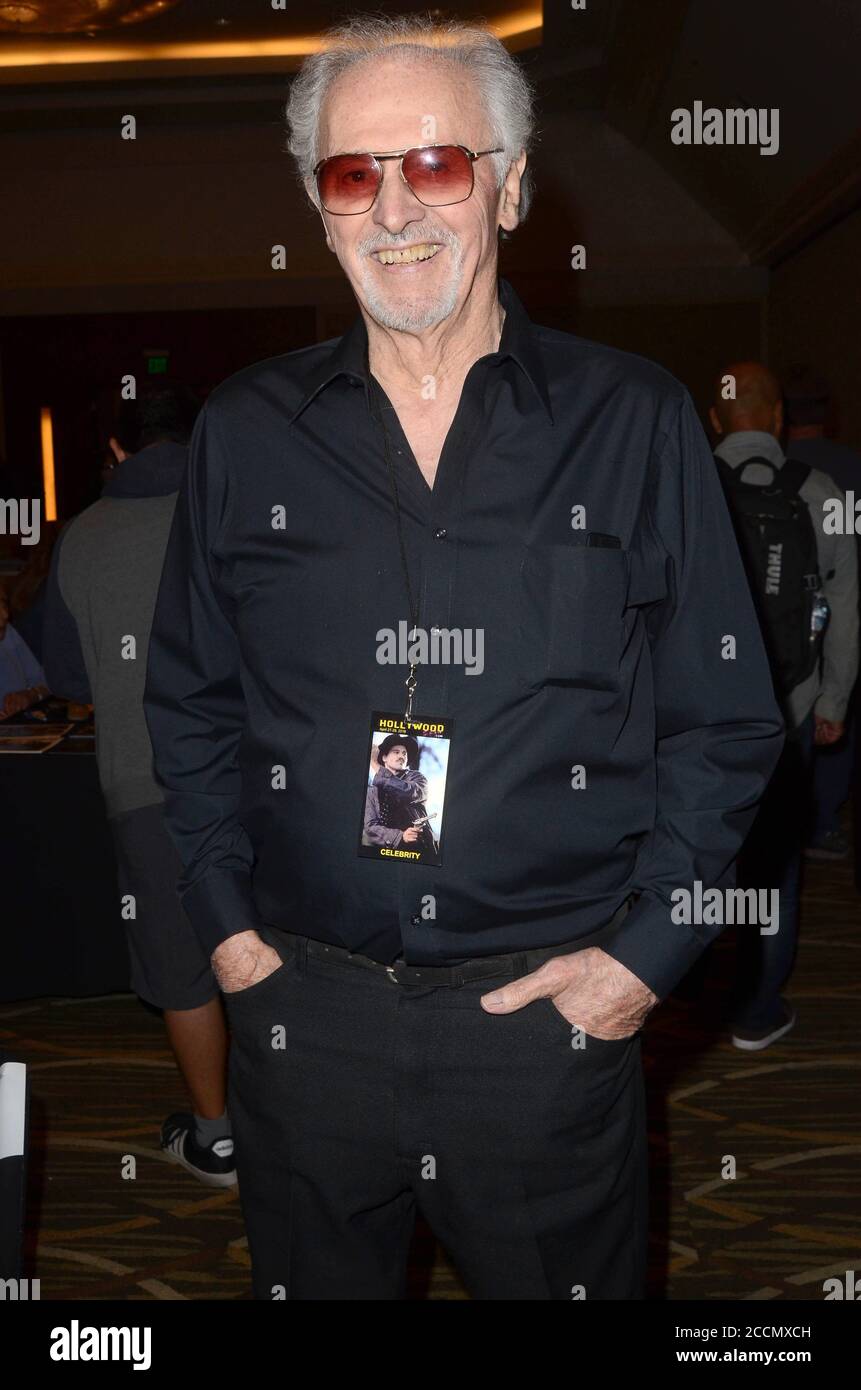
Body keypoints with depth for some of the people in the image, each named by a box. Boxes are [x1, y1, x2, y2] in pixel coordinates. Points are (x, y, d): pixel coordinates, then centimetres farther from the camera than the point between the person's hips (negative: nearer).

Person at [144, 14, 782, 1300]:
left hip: (555, 1007, -1)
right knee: (313, 1283, 21)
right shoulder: (244, 434, 2)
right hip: (301, 1010, 2)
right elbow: (189, 704, 10)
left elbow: (725, 722, 0)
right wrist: (226, 922, 3)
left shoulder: (636, 422, -3)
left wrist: (648, 952, -6)